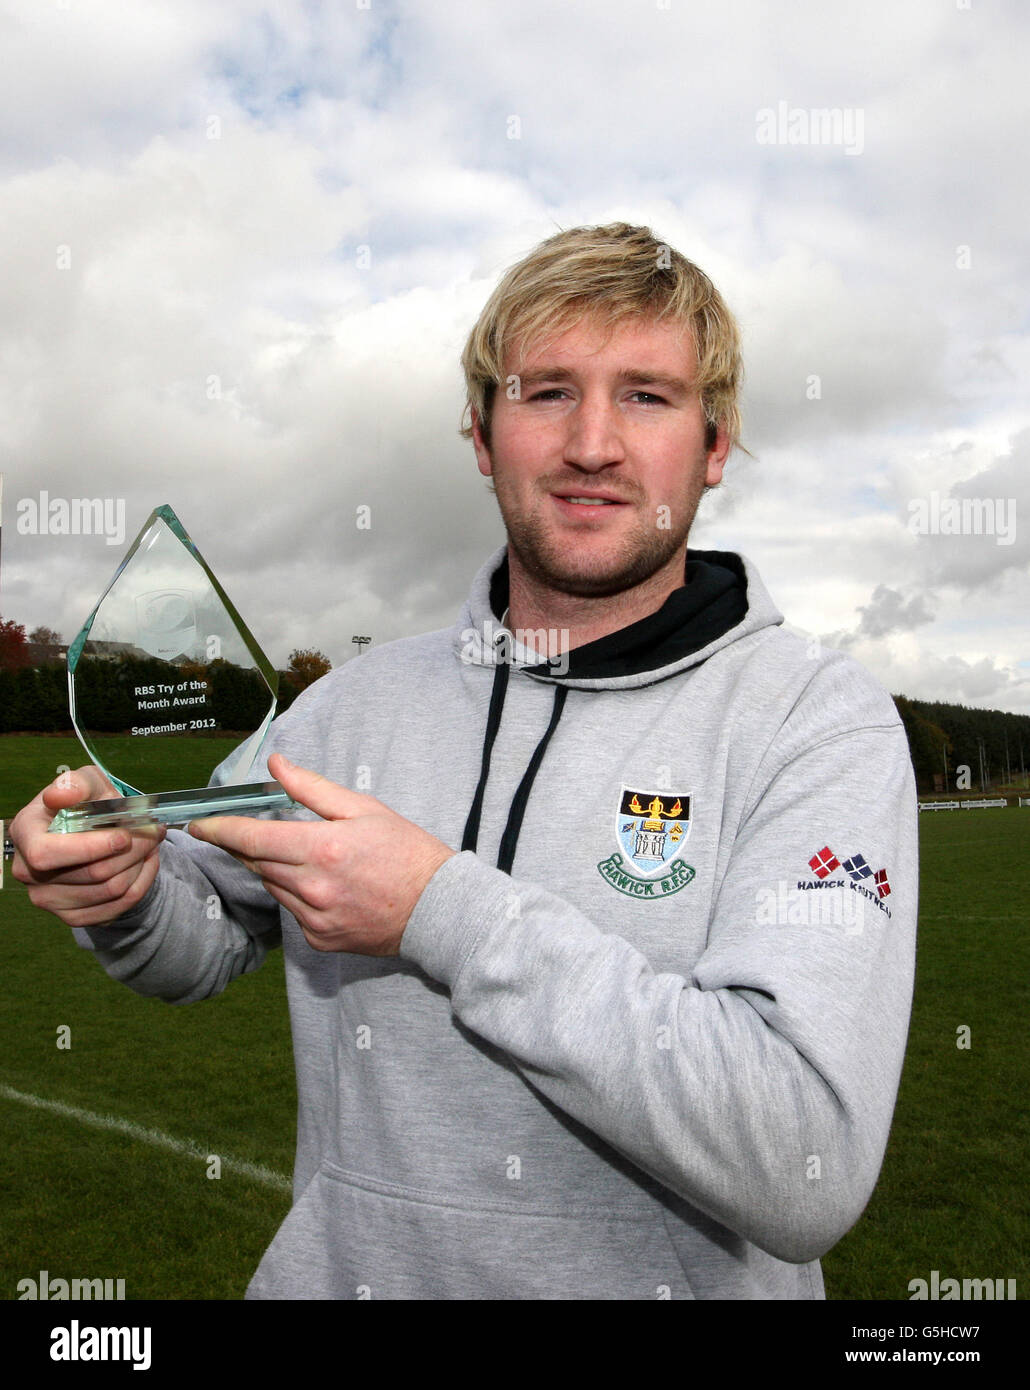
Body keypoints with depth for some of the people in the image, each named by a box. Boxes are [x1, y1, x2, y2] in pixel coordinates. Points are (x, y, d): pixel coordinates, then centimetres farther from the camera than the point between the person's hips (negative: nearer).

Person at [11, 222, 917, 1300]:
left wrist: (444, 911, -22)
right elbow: (207, 945, 12)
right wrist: (129, 890, -9)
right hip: (341, 1268, 3)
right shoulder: (356, 702, -1)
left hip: (669, 1276, -2)